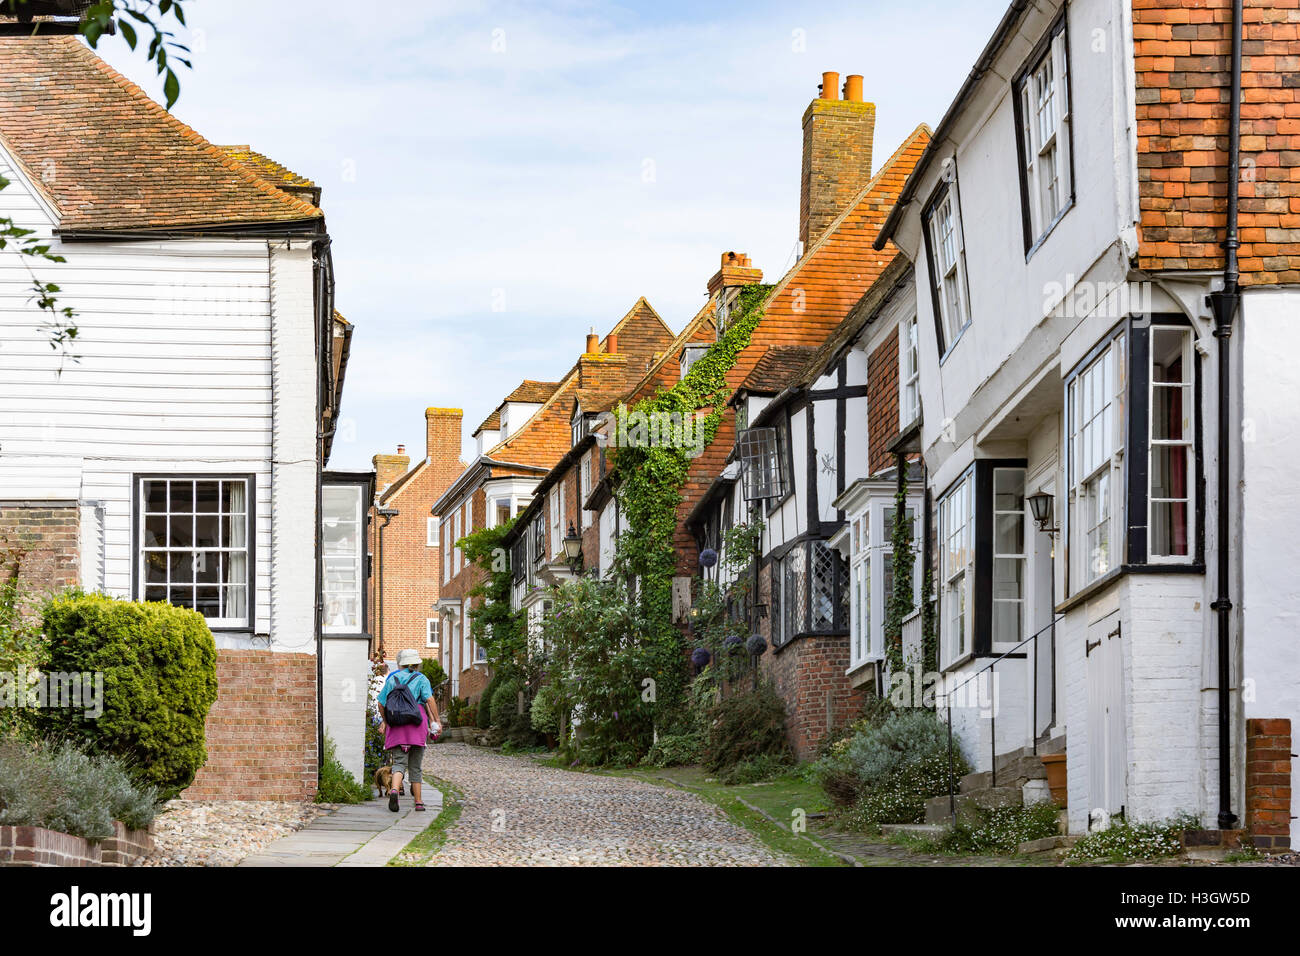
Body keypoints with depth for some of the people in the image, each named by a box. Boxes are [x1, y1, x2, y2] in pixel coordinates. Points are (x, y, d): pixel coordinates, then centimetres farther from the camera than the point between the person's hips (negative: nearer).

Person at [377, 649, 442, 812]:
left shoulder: (392, 678, 14)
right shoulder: (421, 679, 7)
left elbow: (381, 703, 15)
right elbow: (430, 700, -7)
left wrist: (384, 721, 29)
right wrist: (436, 721, -7)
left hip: (396, 724, 1)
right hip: (417, 722, -1)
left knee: (399, 762, -5)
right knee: (415, 765, 8)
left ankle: (394, 790, -33)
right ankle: (418, 801, 11)